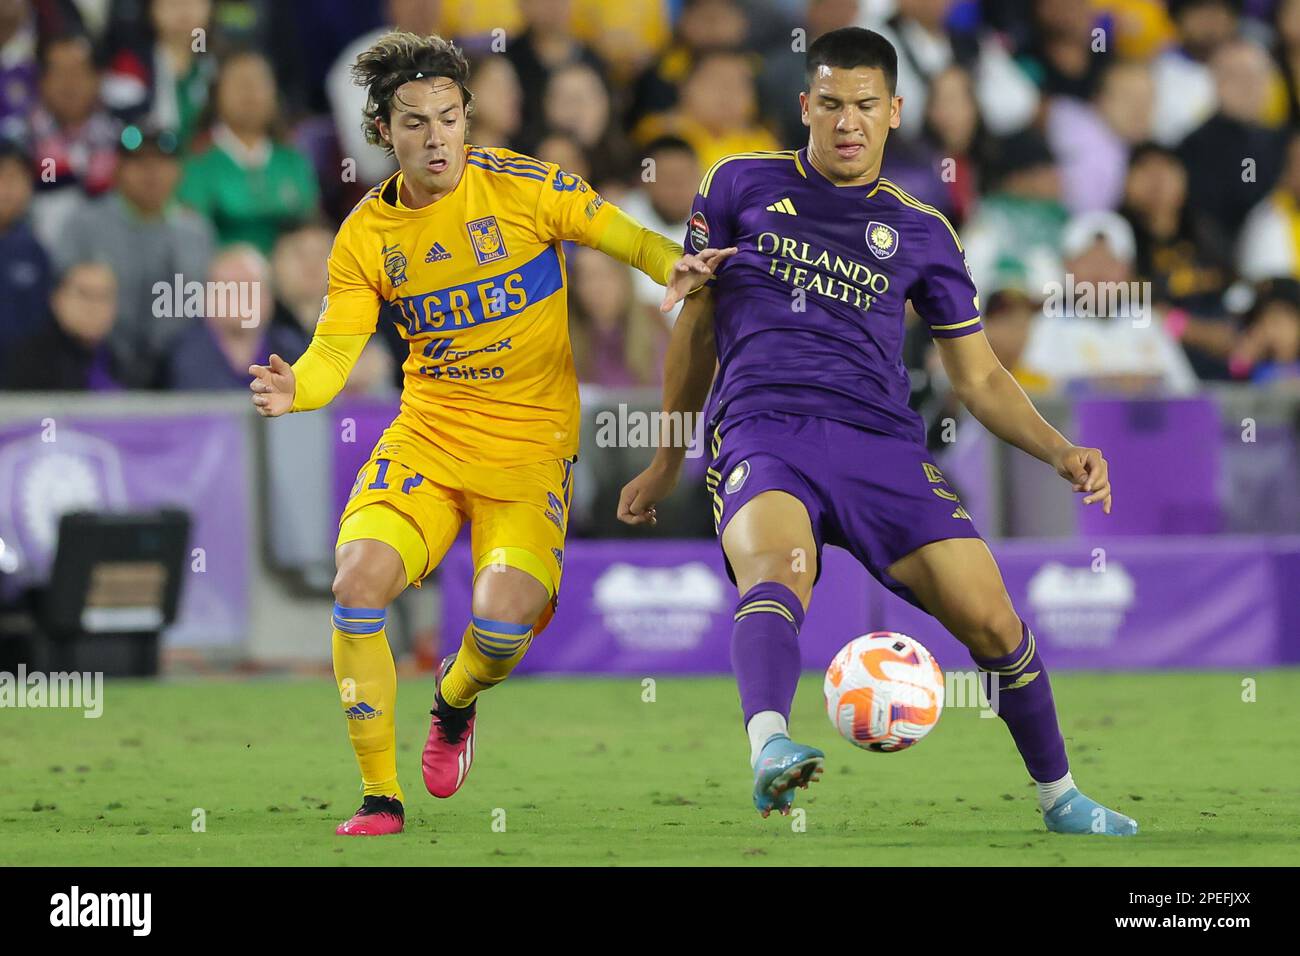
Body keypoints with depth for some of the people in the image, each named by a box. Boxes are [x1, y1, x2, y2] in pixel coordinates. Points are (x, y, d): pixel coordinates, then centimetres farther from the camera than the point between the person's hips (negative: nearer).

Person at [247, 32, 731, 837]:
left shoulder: (523, 187, -6)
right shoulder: (368, 236, 1)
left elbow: (631, 241, -2)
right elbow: (334, 354, -2)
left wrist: (676, 269, -25)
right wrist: (294, 390, -25)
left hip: (531, 445, -2)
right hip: (427, 438, 2)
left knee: (503, 616, -23)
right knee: (358, 581, -21)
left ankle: (455, 703, 17)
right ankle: (381, 798, -6)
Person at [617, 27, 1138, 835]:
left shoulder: (921, 231, 15)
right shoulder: (740, 187, 13)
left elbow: (979, 378, 19)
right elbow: (696, 325, 23)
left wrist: (1060, 451, 3)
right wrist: (669, 459, 26)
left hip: (882, 441, 2)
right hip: (763, 431, -2)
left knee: (991, 619, -9)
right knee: (777, 573, -36)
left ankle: (1059, 797, 14)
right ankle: (768, 750, -63)